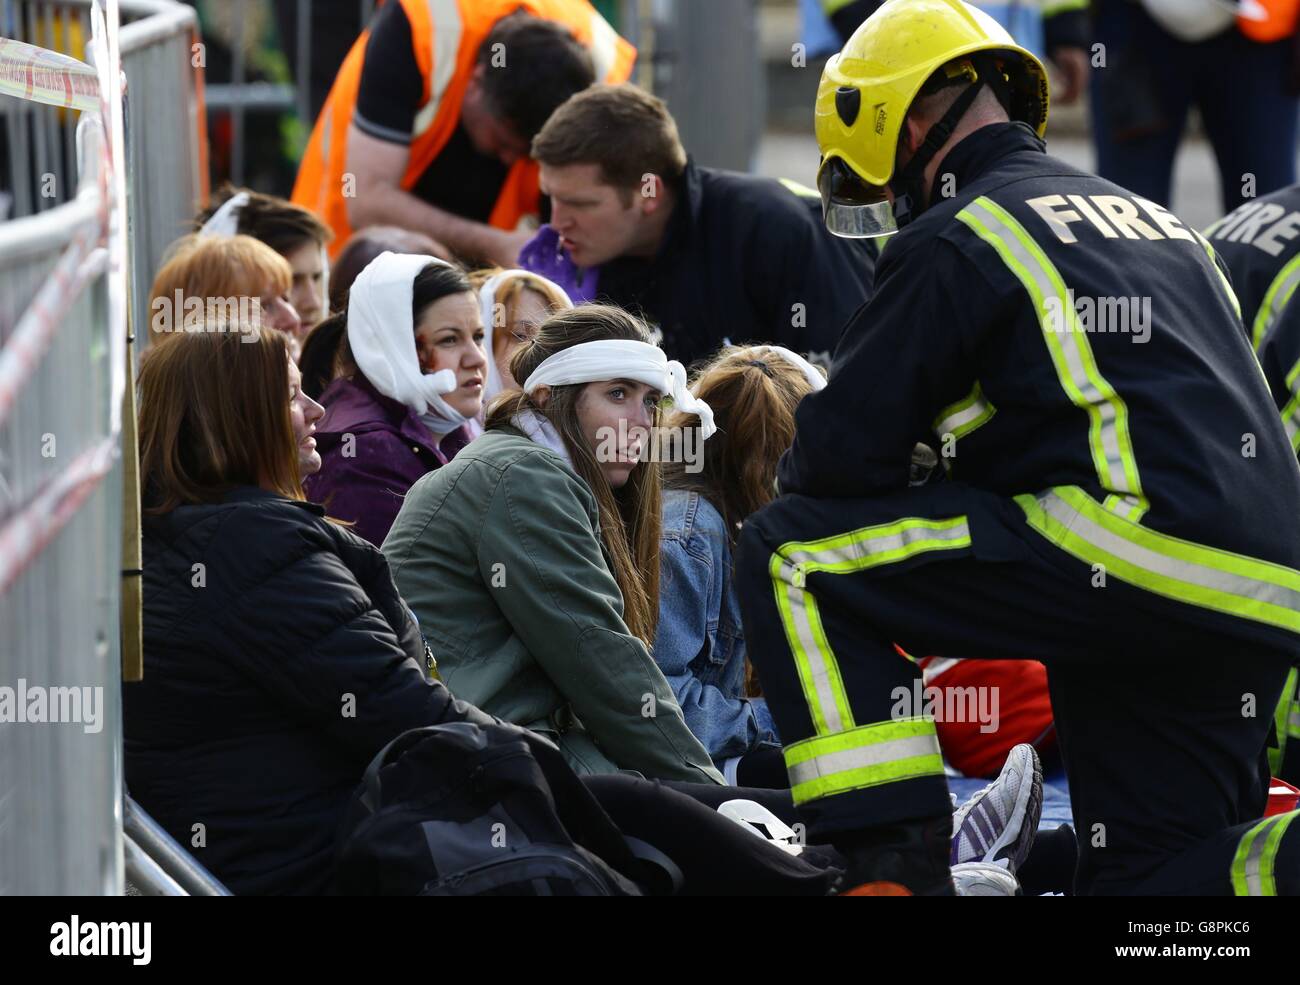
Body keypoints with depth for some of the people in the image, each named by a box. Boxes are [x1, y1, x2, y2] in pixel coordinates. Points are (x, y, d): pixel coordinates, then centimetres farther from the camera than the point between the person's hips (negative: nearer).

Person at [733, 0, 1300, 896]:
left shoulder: (955, 240, 0)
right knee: (1144, 877, 16)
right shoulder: (1151, 221, 26)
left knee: (792, 558, -1)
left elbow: (842, 451, -1)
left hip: (1133, 553, -8)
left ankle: (898, 864, -9)